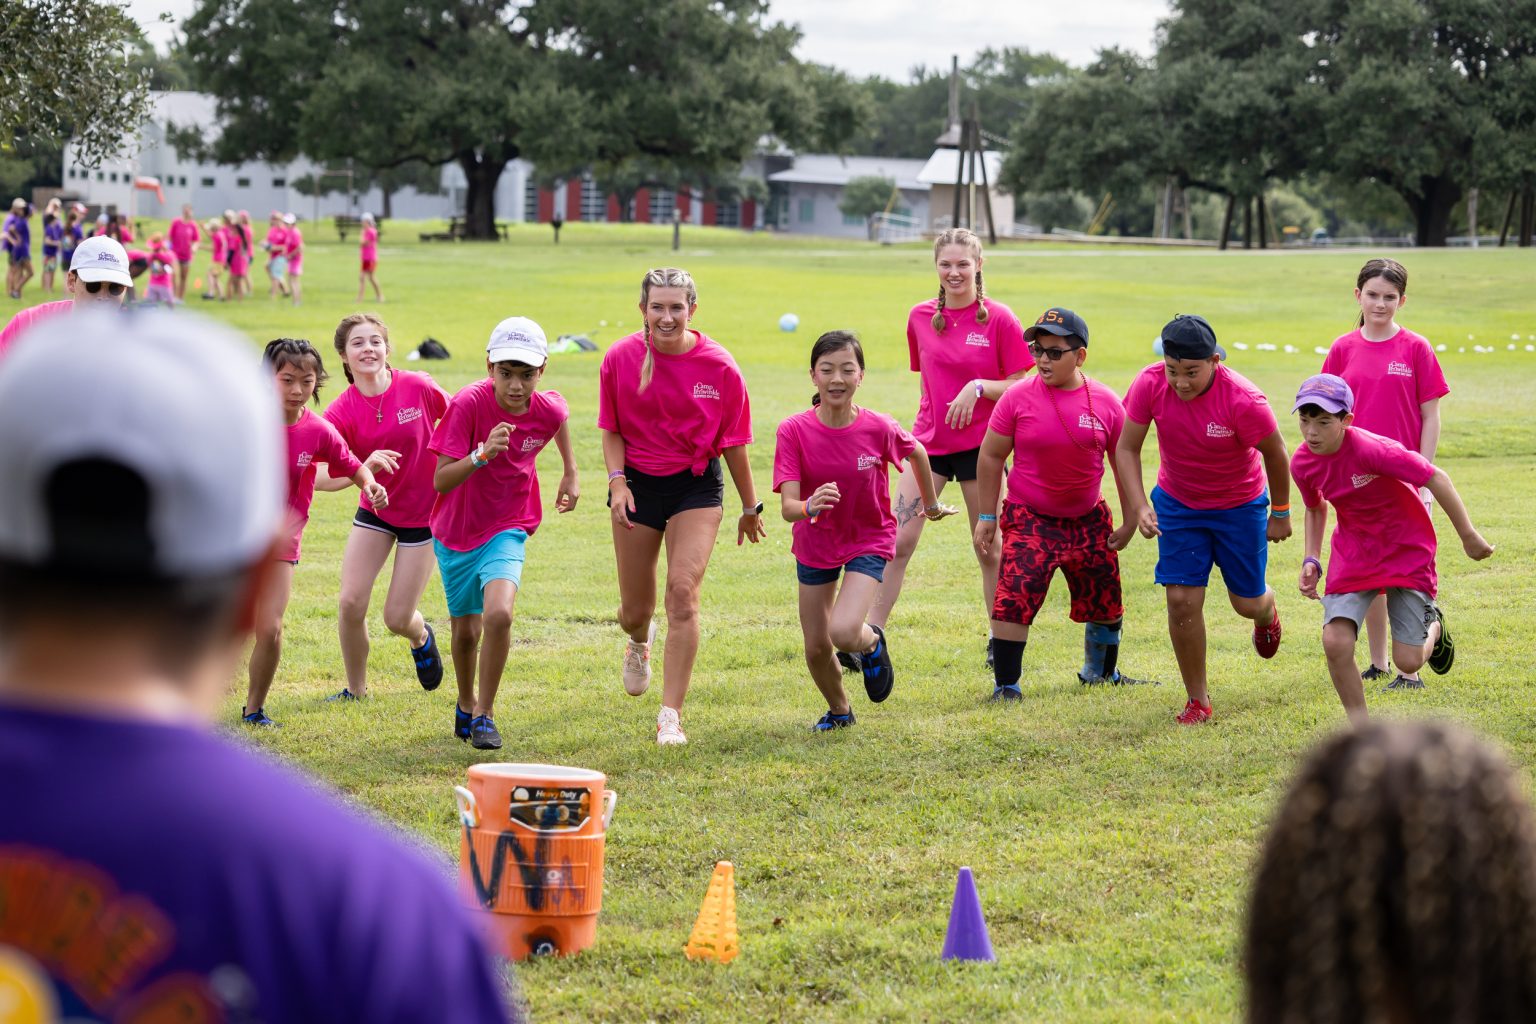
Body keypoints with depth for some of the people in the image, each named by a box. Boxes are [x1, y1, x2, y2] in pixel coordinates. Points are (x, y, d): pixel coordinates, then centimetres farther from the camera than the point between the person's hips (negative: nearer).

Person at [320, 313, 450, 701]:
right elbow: (318, 477, -20)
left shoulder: (419, 387, -17)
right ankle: (356, 690, 13)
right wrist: (365, 467, -36)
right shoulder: (341, 412, -14)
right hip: (375, 510, 2)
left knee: (397, 619, -2)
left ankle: (421, 637, 36)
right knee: (351, 602, -9)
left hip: (425, 513, -2)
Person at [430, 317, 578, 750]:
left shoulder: (550, 409, -16)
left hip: (507, 530, 0)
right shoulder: (470, 403, -25)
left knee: (498, 613, -25)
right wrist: (482, 454, -44)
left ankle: (485, 713, -6)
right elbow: (441, 481, -28)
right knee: (466, 630, 12)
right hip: (456, 532, 0)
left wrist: (570, 473, 21)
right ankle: (466, 705, 43)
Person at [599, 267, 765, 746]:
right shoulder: (620, 359, -9)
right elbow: (612, 430, 3)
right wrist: (617, 481, -13)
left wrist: (750, 507, 6)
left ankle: (670, 716, -10)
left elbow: (733, 442, -2)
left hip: (697, 485, -2)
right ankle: (639, 642, 50)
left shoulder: (719, 366, -12)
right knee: (635, 610, 9)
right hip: (638, 484, 2)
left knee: (683, 592, -17)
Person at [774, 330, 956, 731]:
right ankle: (839, 710, 40)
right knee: (816, 648, 9)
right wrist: (810, 507, -48)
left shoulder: (879, 428, -19)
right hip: (815, 544, 2)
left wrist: (931, 504, 19)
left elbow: (917, 453, 4)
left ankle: (872, 642, 14)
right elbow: (787, 506, -24)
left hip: (869, 540, -2)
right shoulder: (794, 431, -19)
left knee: (843, 633, -23)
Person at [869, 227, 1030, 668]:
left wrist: (978, 388, -21)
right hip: (929, 440, 3)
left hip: (979, 444, -3)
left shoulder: (998, 319, -6)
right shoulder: (920, 317, 4)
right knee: (899, 540, -6)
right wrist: (935, 414, 13)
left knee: (988, 546, 6)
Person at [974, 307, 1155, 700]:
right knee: (1013, 600, -15)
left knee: (1105, 602, 14)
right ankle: (1006, 685, -3)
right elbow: (991, 455, -1)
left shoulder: (1106, 403, -5)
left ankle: (1100, 672, 39)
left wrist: (1129, 521, 7)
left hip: (1089, 519, 3)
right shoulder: (1018, 397, -10)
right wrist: (987, 516, -2)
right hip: (1030, 517, -3)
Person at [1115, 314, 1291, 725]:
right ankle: (1198, 699, 9)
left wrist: (1280, 514, -2)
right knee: (1182, 600, -7)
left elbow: (1275, 455, -14)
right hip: (1177, 502, 2)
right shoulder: (1150, 384, -23)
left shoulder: (1243, 400, -31)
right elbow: (1126, 448, -12)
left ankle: (1268, 611, 50)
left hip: (1240, 506, -2)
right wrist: (1139, 505, -25)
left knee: (1247, 602, 10)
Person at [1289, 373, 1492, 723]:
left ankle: (1433, 625, 33)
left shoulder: (1370, 449, -30)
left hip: (1407, 549, -4)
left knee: (1408, 661, -5)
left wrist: (1468, 536, -14)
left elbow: (1436, 478, -21)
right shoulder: (1302, 463, -11)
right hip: (1353, 551, 4)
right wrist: (1311, 560, -1)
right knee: (1336, 641, -17)